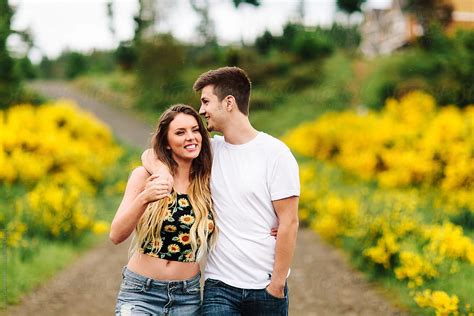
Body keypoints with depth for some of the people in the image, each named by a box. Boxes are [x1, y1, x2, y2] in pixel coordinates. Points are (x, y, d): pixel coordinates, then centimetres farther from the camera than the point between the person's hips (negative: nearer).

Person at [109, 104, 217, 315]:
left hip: (188, 298, 2)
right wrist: (144, 199, -26)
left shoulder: (209, 183, 2)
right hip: (141, 293, -2)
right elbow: (116, 235, -10)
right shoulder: (145, 176, -4)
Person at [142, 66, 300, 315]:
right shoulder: (211, 150, 7)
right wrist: (160, 168, -10)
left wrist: (277, 285, -9)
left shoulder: (276, 154, -5)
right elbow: (150, 153, 14)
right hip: (219, 286, 3)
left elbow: (289, 223, -7)